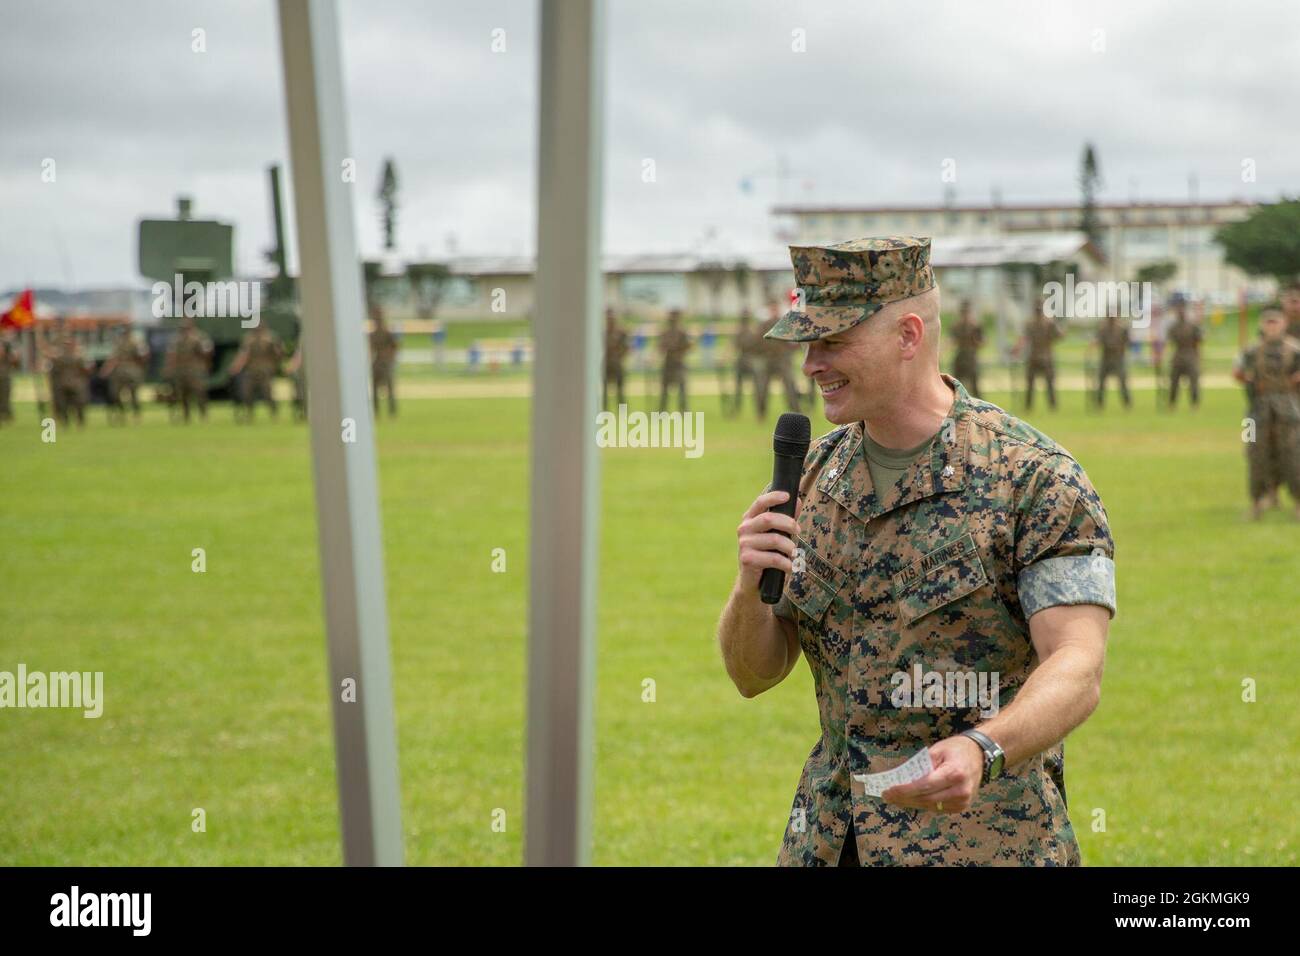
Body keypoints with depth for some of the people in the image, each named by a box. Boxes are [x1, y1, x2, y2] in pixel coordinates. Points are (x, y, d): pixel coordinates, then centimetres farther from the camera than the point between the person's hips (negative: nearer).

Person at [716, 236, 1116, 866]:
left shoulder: (1036, 481, -12)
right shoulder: (817, 475, 6)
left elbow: (1077, 673, -20)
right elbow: (753, 674, 7)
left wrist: (982, 751, -38)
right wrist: (750, 587, -14)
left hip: (982, 840, -5)